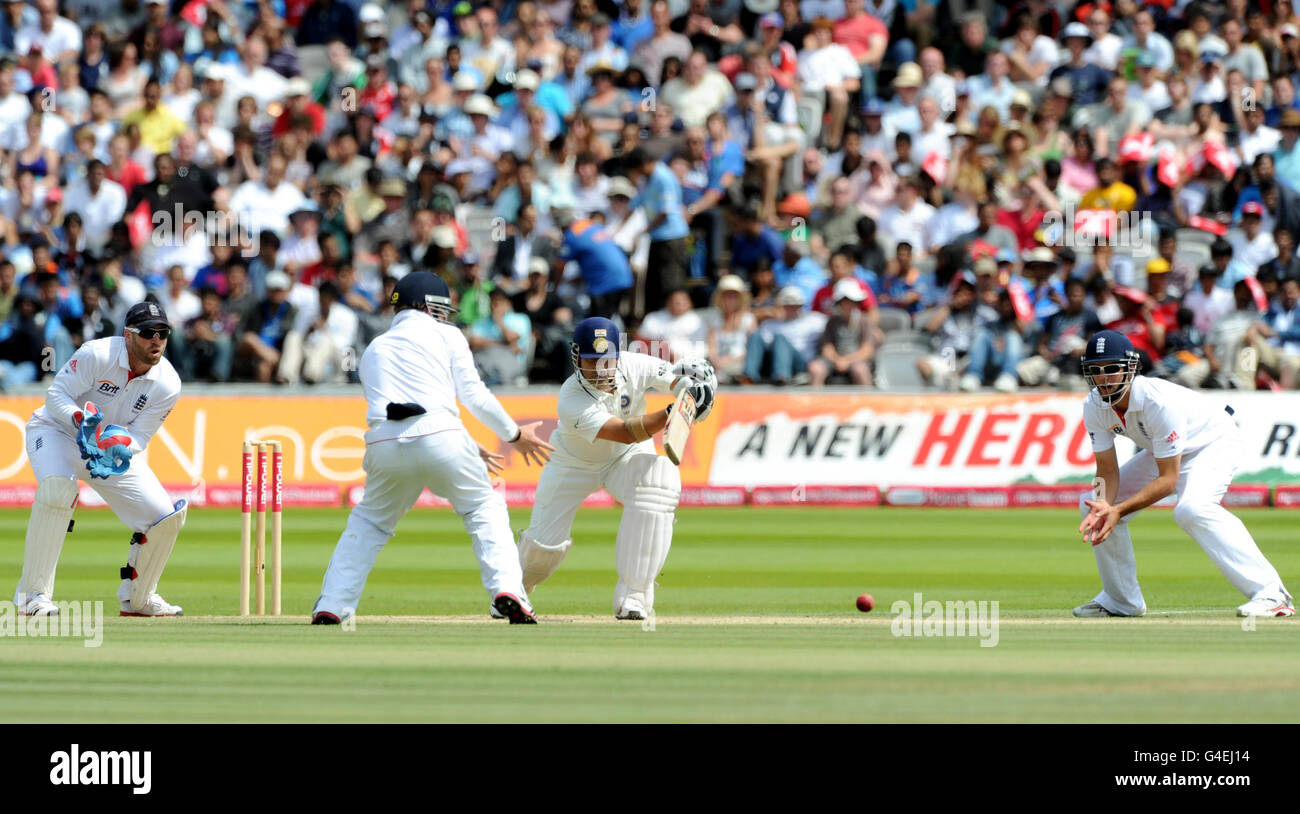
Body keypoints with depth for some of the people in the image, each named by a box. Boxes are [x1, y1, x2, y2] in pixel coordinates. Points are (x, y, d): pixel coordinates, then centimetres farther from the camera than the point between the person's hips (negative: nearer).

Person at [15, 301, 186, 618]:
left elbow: (140, 436, -11)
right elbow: (56, 394, -21)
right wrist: (79, 418, -41)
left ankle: (138, 597, 18)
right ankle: (33, 593, -29)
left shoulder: (167, 384, -14)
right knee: (57, 487, -37)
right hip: (57, 432, -5)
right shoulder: (97, 354, -26)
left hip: (117, 448, 5)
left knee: (167, 517, -7)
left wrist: (122, 447, -33)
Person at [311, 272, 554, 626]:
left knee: (368, 521, 23)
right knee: (484, 508, 15)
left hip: (385, 445, 3)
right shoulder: (444, 335, 17)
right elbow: (473, 394, 9)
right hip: (439, 437, -3)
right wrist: (514, 435, 22)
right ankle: (507, 590, -5)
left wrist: (470, 449, 38)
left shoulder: (375, 349, 31)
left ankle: (329, 609, 12)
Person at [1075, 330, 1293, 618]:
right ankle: (1121, 600, 15)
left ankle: (1269, 592, -36)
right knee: (1094, 505, -1)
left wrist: (1119, 510, -42)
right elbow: (1107, 470, -12)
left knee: (1192, 508, -36)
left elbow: (1168, 479, -33)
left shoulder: (1158, 401, -37)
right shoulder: (1094, 407, -16)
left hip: (1215, 441, -8)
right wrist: (1103, 506, -34)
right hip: (1161, 453, 8)